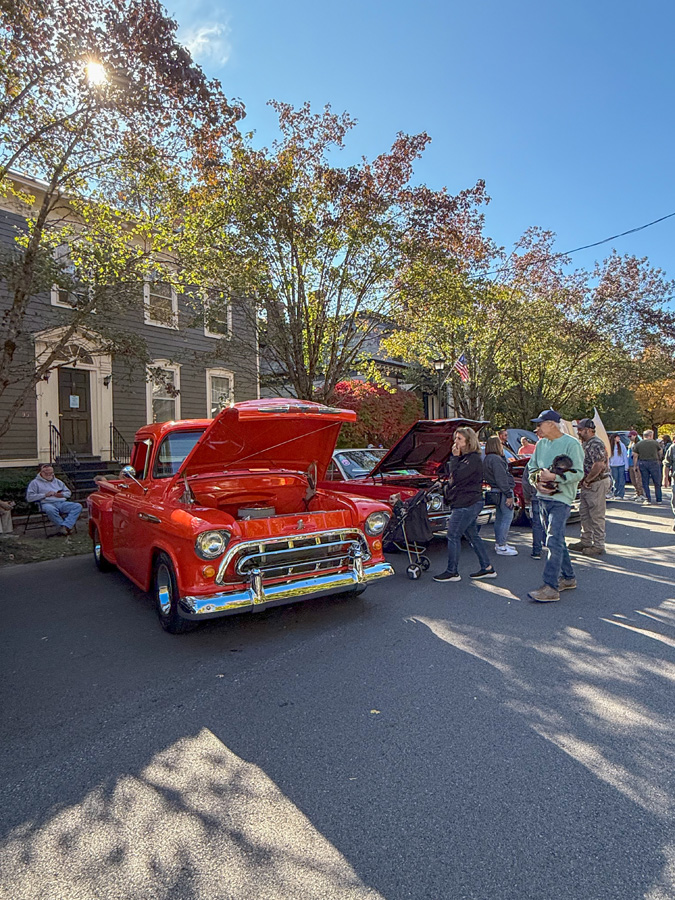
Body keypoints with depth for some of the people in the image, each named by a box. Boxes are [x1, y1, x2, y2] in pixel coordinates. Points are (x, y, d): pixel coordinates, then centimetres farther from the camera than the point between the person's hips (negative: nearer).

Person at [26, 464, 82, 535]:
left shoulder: (57, 481, 29)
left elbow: (68, 492, 28)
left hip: (62, 503, 4)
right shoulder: (35, 483, 15)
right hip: (47, 503, -4)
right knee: (50, 509, -44)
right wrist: (45, 495, -6)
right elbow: (29, 497, 2)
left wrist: (62, 494, 4)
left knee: (78, 506, -25)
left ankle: (65, 526, -39)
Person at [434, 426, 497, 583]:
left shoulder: (473, 459, -15)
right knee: (472, 536, 14)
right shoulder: (464, 457, 16)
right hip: (470, 503, 11)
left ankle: (452, 572, 4)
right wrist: (454, 457, 8)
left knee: (453, 535, -5)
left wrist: (455, 457, -15)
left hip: (467, 504, -11)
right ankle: (487, 568, 21)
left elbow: (456, 477, -22)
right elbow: (450, 473, 16)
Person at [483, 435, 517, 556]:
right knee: (507, 517, -5)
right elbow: (501, 479, -21)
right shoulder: (495, 459, -18)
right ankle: (501, 546, -3)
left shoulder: (487, 459, 15)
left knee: (499, 517, 16)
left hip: (497, 492, 11)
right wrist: (509, 495, -19)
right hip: (503, 492, -10)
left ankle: (499, 543, 25)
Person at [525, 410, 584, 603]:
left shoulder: (572, 444, -9)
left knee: (554, 541, -14)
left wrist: (554, 477, -21)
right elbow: (531, 467, 17)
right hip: (543, 498, 8)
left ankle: (551, 587, -12)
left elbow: (578, 473, -13)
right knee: (556, 541, 15)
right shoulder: (541, 444, 12)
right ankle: (568, 578, 29)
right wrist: (537, 481, -2)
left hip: (561, 499, -7)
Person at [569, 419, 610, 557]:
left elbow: (599, 466, -26)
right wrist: (583, 481, 10)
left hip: (597, 484, -10)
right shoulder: (585, 444, 14)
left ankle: (598, 546, 4)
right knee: (584, 514, 15)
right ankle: (586, 542, 26)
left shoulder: (596, 444, -17)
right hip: (587, 485, 10)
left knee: (597, 516, -3)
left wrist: (586, 480, -17)